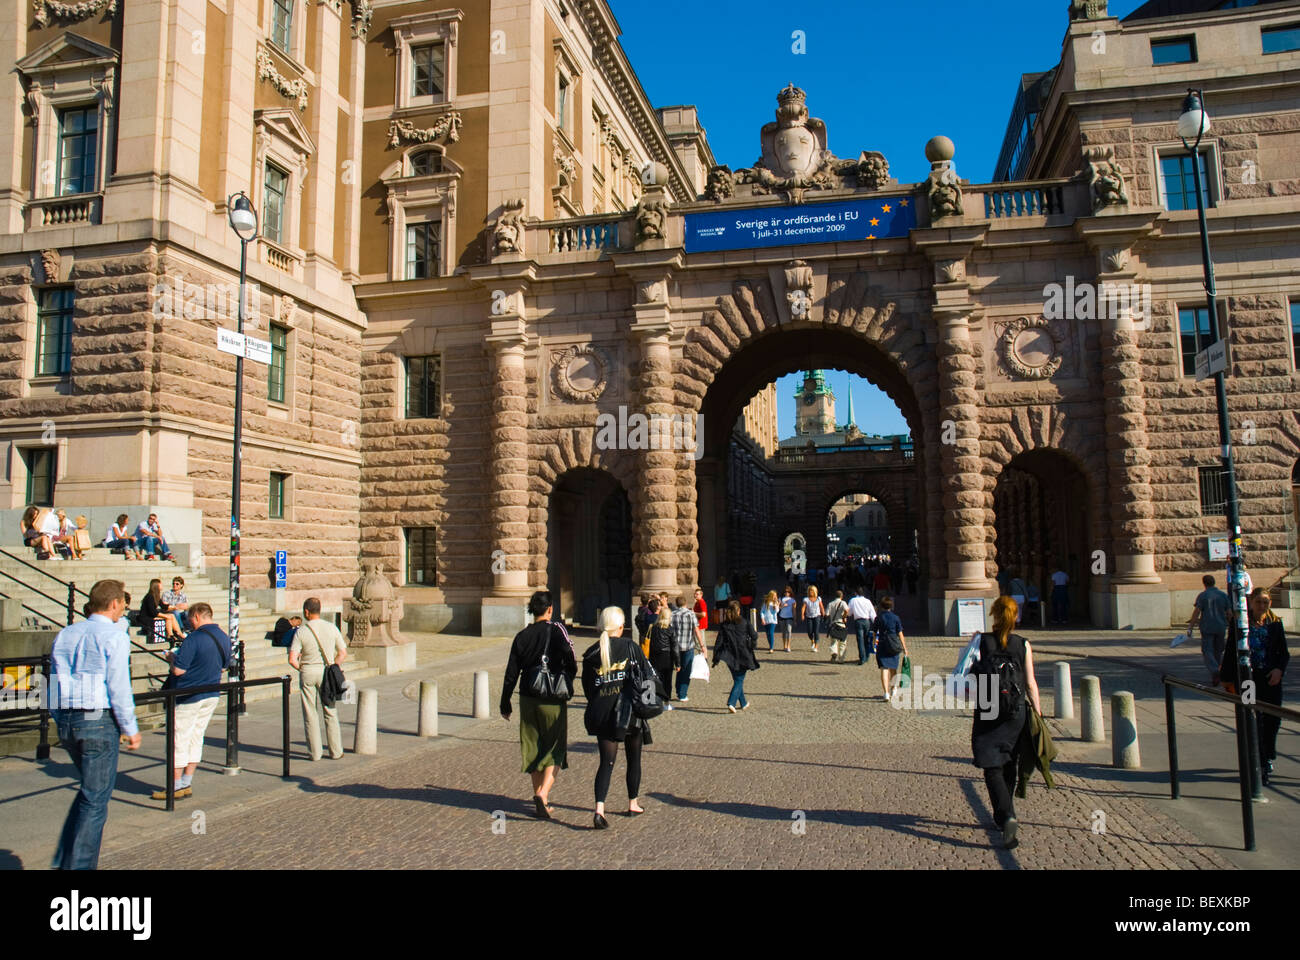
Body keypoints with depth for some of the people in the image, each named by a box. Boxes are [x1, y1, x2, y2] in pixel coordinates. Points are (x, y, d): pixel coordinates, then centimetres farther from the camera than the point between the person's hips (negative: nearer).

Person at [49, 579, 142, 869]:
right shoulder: (114, 637, -11)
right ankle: (80, 865, 7)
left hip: (66, 722, 7)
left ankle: (63, 860, 21)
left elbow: (56, 681, 13)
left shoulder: (65, 634, 11)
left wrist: (62, 722, 20)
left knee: (89, 789, 22)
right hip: (99, 721, -7)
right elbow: (119, 688, -14)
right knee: (96, 797, 3)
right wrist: (131, 730, -5)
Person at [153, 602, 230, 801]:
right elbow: (224, 666, 16)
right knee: (196, 738, 13)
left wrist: (172, 657, 0)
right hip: (212, 695, 7)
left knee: (179, 740, 3)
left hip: (189, 697, -7)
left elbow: (178, 670, -18)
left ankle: (176, 787, 8)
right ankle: (187, 784, 17)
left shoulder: (194, 638, -18)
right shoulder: (224, 638, 5)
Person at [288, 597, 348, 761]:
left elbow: (292, 659, -12)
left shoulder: (301, 632, -6)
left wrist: (302, 668, 7)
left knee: (310, 714, 8)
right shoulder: (331, 628, 0)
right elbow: (343, 653, 3)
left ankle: (315, 752, 10)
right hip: (326, 672, 1)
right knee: (331, 713, 9)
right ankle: (336, 751, 11)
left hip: (307, 673, -1)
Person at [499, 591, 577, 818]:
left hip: (527, 699, 4)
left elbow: (511, 674, 4)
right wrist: (567, 683, 7)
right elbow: (571, 664, -15)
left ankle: (538, 795, 22)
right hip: (553, 700, -4)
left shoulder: (522, 636, 3)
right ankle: (543, 795, -14)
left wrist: (505, 704, 13)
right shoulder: (556, 631, -7)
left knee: (534, 748, 15)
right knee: (555, 749, 3)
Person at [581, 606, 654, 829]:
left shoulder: (591, 653, 2)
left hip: (602, 714, 2)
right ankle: (633, 804, 29)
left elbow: (587, 688, 6)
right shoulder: (630, 647, -5)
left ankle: (599, 809, -12)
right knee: (634, 759, 17)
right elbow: (648, 675, -2)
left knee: (606, 762, 5)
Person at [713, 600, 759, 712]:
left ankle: (743, 703, 30)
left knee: (737, 680, 19)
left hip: (730, 657, 3)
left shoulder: (723, 625, -2)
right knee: (739, 680, 2)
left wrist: (716, 659, -1)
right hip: (743, 656, -3)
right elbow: (754, 636, -7)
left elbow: (719, 642, -4)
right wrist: (753, 647, 12)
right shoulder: (744, 622, -6)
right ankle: (731, 702, -17)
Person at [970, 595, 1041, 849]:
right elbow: (1030, 684, 0)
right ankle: (1001, 817, 31)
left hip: (987, 715, -2)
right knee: (1009, 767, 18)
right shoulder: (1023, 645, -3)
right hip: (1016, 715, 2)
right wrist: (1037, 713, 10)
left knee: (993, 769, 1)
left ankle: (1008, 817, -18)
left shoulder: (981, 642, -7)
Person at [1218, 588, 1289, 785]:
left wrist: (1279, 669, -10)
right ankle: (1259, 764, -1)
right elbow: (1230, 651, 3)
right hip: (1246, 678, -2)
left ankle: (1267, 757, 33)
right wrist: (1227, 678, 2)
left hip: (1271, 678, 2)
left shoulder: (1275, 624, 5)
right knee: (1253, 721, -5)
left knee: (1272, 719, 9)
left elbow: (1284, 653, 9)